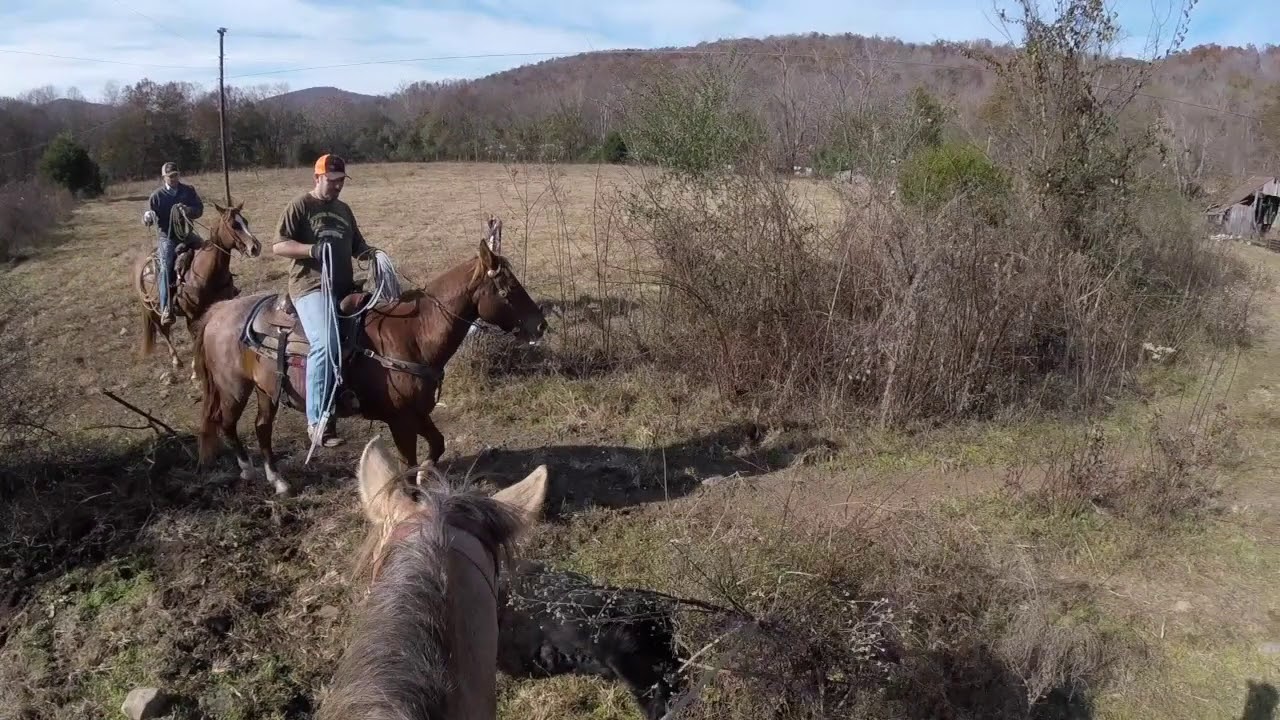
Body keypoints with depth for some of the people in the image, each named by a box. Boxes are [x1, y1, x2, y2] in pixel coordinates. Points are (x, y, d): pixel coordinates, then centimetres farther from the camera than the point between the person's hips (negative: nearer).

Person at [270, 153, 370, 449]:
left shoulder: (344, 209, 21)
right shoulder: (300, 206, 1)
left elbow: (358, 247, 25)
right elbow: (278, 246, -5)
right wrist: (313, 249, -21)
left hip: (344, 287, 9)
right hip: (311, 287, -9)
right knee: (327, 344, -27)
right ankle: (318, 422, -24)